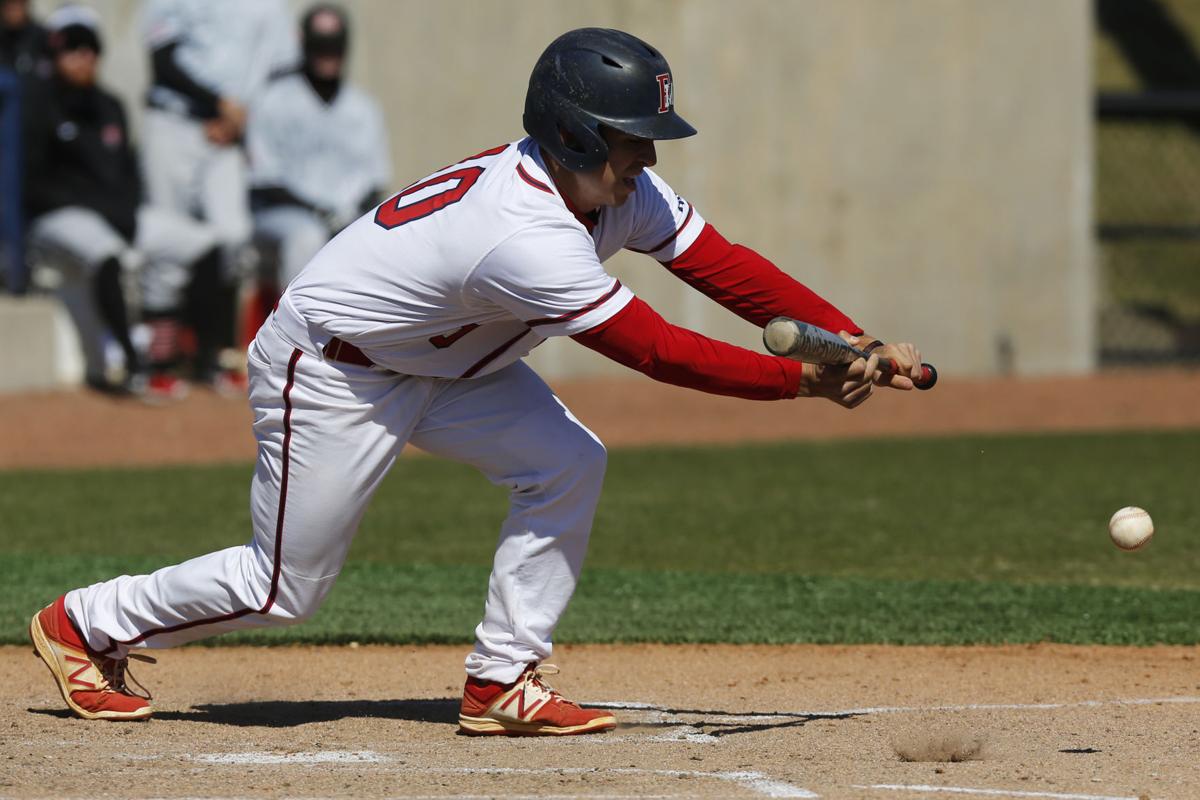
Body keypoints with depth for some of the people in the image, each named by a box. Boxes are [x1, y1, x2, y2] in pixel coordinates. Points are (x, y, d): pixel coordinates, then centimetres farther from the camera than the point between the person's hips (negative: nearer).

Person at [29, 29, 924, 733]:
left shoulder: (622, 191, -12)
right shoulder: (526, 236, -38)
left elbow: (728, 268, -15)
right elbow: (659, 352, -37)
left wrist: (857, 343, -24)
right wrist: (806, 381, -37)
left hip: (443, 361, 9)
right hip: (328, 373, -8)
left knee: (568, 462, -12)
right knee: (282, 587, 0)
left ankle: (503, 682, -4)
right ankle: (85, 624, 22)